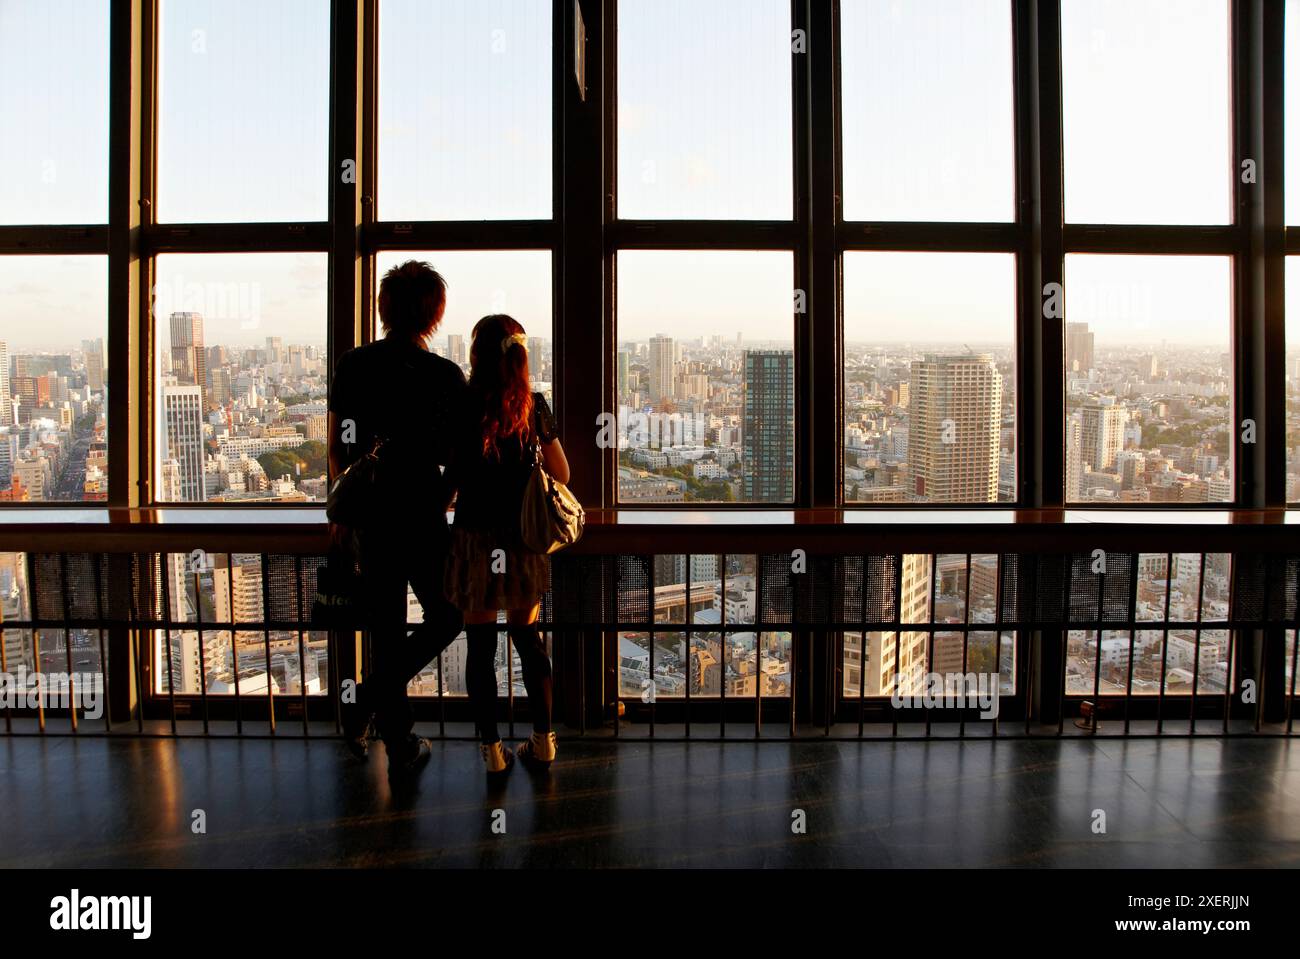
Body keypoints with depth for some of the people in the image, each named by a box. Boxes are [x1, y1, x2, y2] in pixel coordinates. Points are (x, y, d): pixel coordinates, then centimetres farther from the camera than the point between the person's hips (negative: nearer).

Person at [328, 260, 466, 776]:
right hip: (421, 520, -5)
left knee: (386, 630, 14)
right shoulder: (443, 376, -12)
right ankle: (366, 702, 5)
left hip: (368, 520, 5)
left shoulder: (351, 366, 1)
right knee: (446, 616, 15)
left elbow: (335, 449, 7)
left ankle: (399, 743, 22)